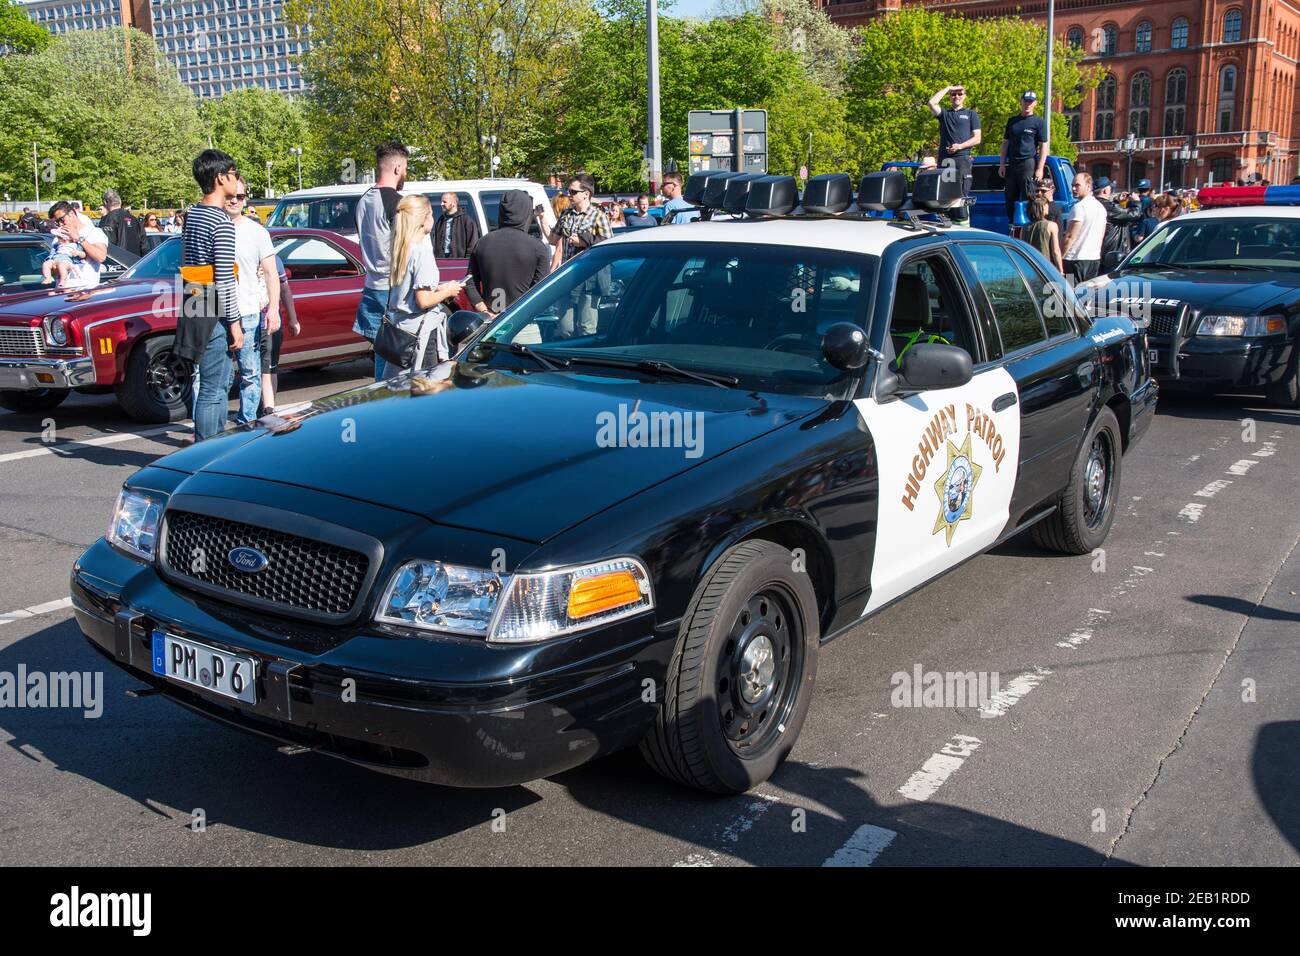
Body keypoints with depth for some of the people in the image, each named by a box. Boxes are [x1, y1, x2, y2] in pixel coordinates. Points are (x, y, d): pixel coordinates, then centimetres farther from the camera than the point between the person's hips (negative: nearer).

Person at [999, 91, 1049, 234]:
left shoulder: (1038, 122, 4)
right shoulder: (1012, 121, 18)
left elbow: (1043, 146, 0)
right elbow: (1005, 143, 19)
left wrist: (1040, 168, -9)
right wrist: (1002, 164, 9)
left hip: (1028, 163, -5)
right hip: (1011, 164, 5)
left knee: (1027, 198, -9)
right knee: (1010, 199, 6)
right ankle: (1013, 227, 14)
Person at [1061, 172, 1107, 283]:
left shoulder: (1079, 207, -13)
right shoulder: (1100, 207, 15)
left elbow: (1070, 237, -16)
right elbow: (1102, 236, 20)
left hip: (1077, 258, -9)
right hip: (1095, 258, 9)